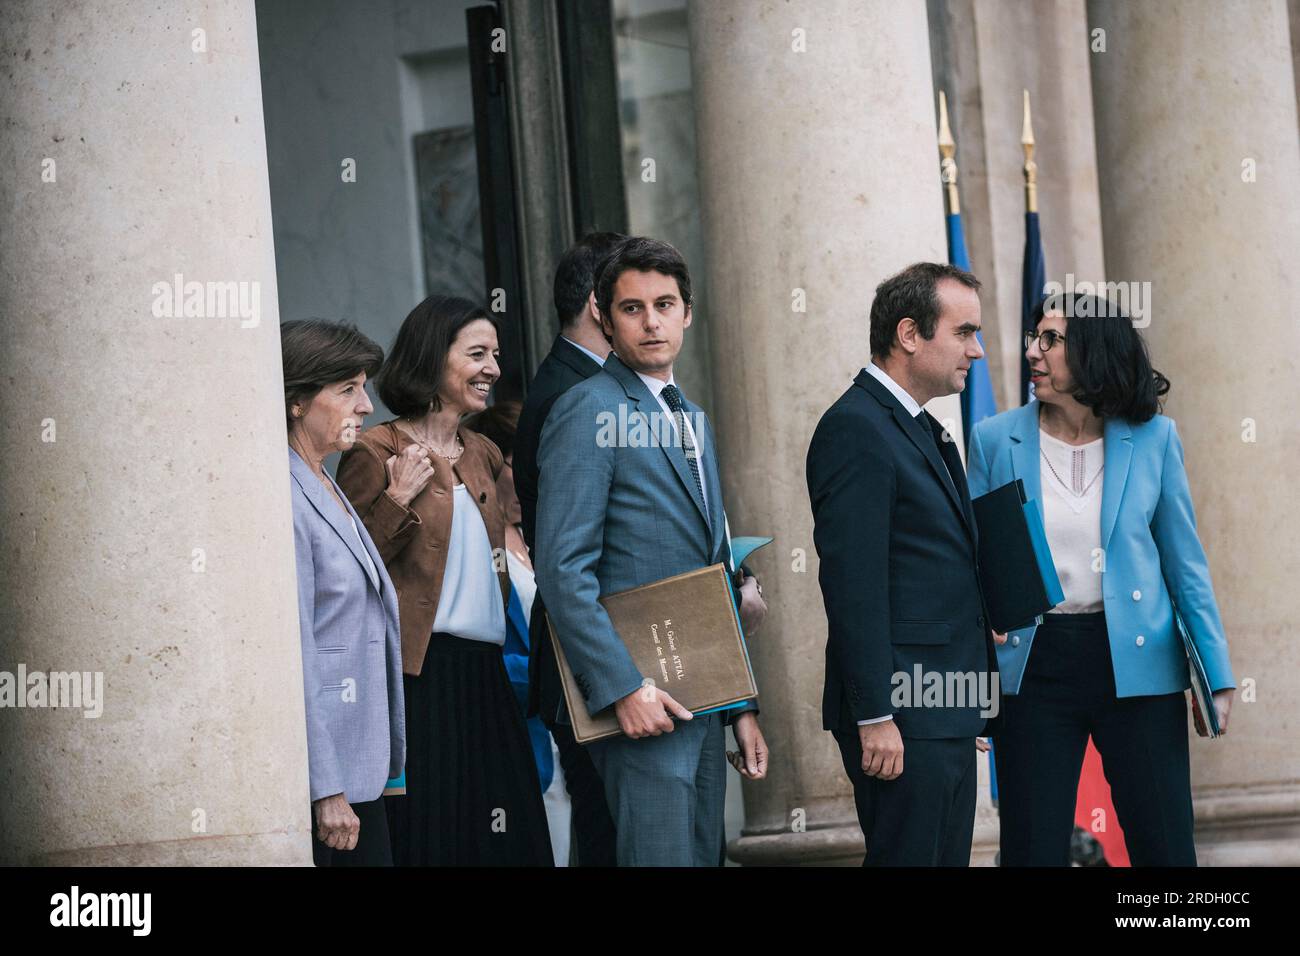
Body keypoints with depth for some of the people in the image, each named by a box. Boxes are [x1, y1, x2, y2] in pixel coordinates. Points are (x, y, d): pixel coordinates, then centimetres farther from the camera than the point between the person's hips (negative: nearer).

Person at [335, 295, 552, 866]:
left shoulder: (483, 456, 18)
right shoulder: (376, 452, -6)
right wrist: (399, 498, -19)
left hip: (483, 673, 7)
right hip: (419, 673, -7)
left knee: (500, 837, 3)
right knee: (430, 833, -6)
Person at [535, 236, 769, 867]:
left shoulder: (694, 422, 19)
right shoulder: (589, 411, -8)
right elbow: (563, 570, -16)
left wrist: (743, 705, 18)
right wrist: (623, 688, -21)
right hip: (640, 702, -8)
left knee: (704, 855, 9)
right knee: (661, 857, -12)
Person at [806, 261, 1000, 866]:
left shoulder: (925, 431, 19)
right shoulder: (856, 429, -13)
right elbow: (853, 585, -19)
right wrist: (874, 718, -22)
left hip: (950, 713, 10)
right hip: (904, 712, -10)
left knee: (948, 859, 11)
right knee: (907, 858, -8)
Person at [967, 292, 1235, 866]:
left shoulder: (1153, 438, 2)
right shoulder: (996, 440, 2)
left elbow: (1184, 561, 7)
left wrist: (1216, 674, 3)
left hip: (1136, 665, 0)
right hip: (1035, 665, 0)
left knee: (1164, 846, 1)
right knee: (1033, 849, 3)